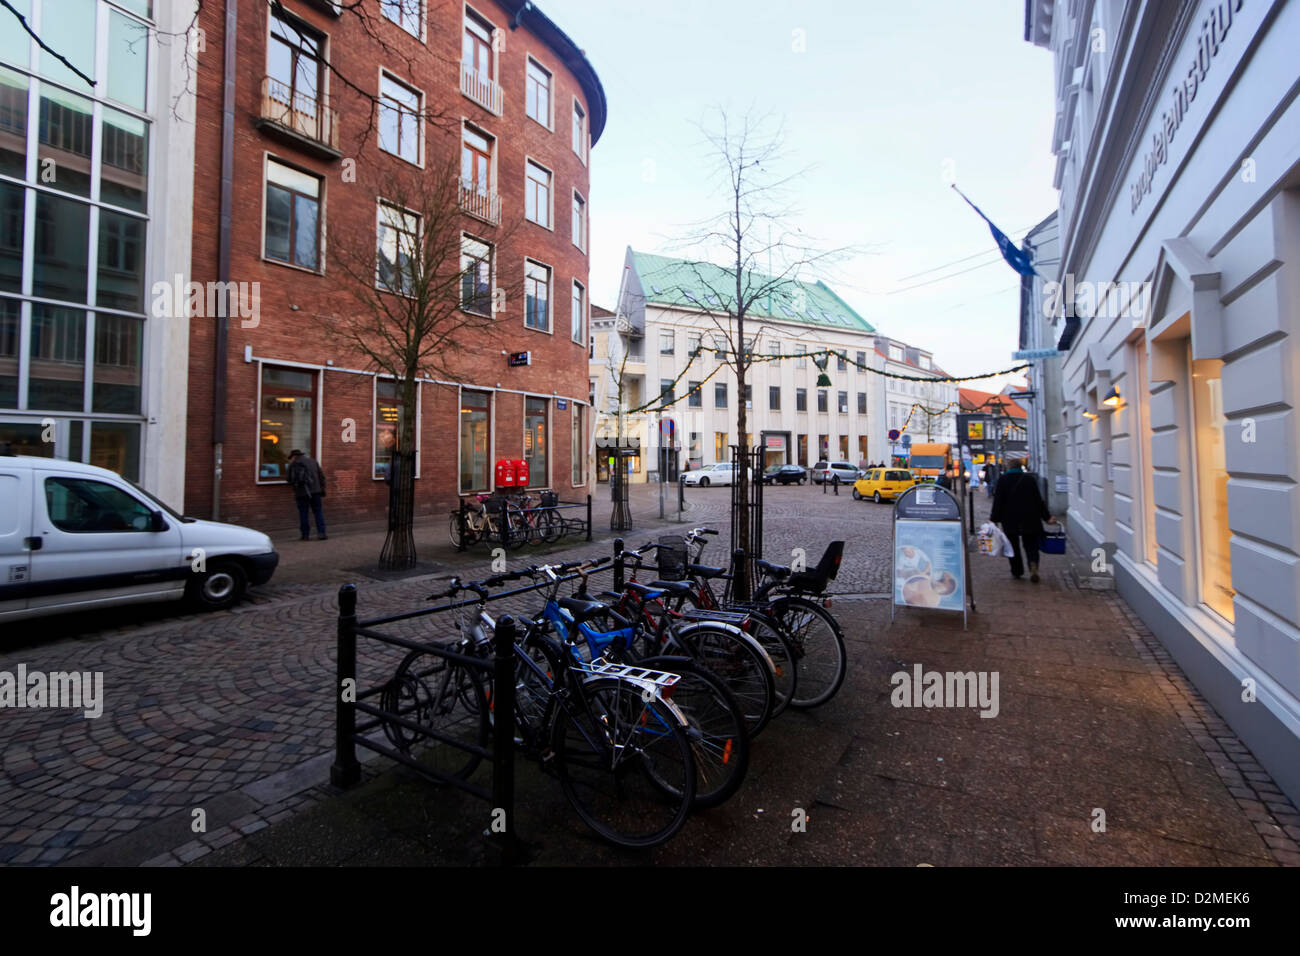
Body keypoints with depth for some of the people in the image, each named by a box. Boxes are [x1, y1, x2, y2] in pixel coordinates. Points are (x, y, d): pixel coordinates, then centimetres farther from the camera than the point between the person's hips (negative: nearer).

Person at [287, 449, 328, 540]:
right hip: (315, 491, 2)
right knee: (318, 512, 5)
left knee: (303, 513, 6)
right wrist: (322, 489, 12)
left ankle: (305, 535, 7)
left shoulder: (293, 464, 4)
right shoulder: (313, 461, 13)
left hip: (301, 493, -2)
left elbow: (290, 480, 6)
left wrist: (295, 489, 24)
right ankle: (321, 533, -5)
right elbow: (321, 476, 10)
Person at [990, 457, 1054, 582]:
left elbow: (998, 501, -6)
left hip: (1010, 520, -1)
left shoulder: (1002, 480, -6)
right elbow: (1038, 500, 0)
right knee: (1030, 545, 8)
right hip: (1029, 520, 1)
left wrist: (994, 518, -2)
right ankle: (1033, 566, -15)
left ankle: (1017, 571, 15)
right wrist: (1047, 517, 6)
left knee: (1013, 545, 11)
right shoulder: (1030, 478, -2)